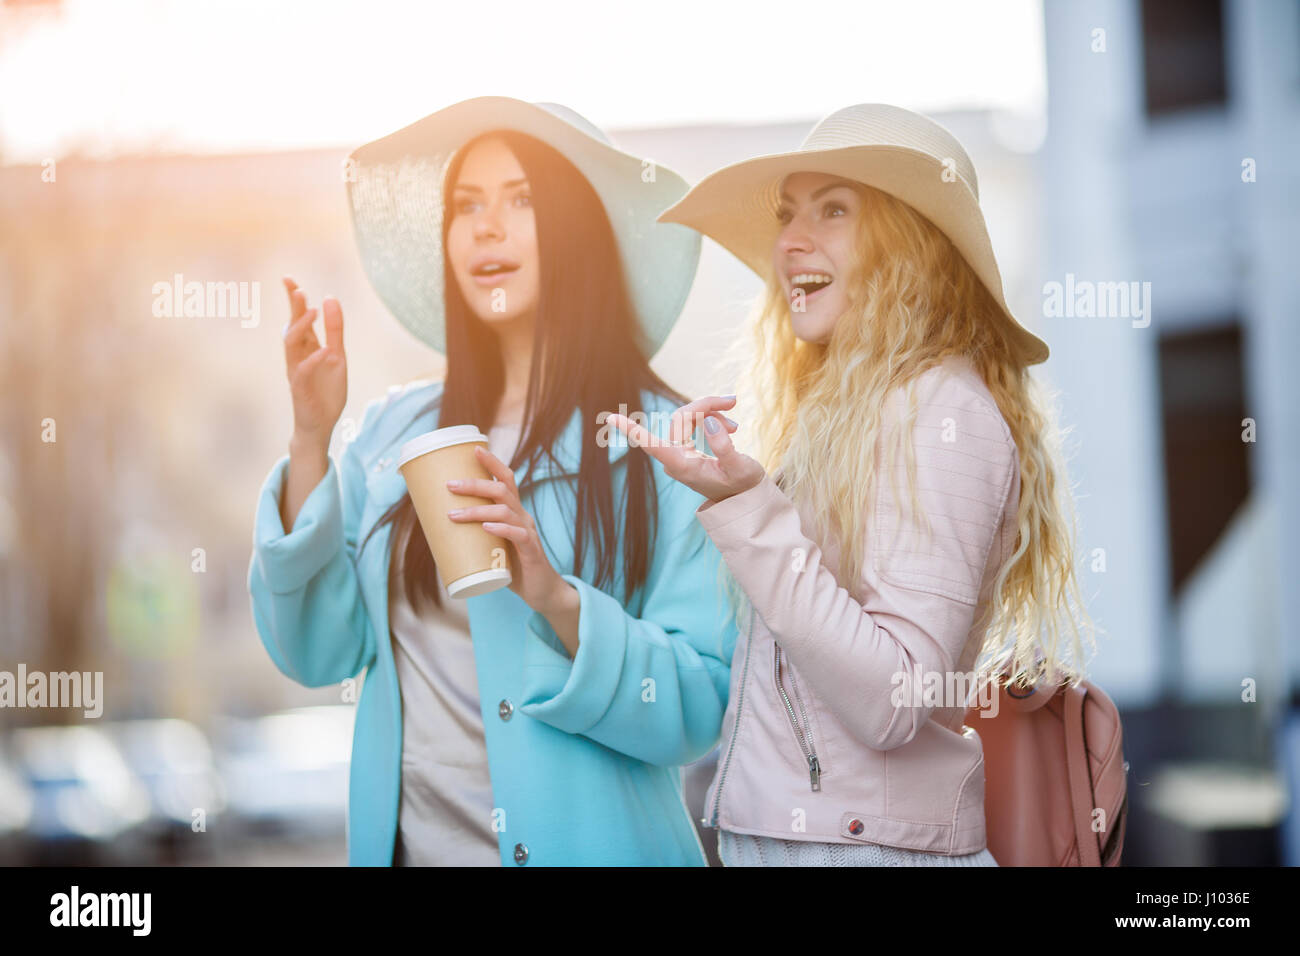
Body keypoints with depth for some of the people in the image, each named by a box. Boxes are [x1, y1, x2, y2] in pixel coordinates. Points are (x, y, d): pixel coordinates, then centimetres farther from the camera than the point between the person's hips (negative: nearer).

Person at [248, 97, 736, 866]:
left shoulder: (663, 444, -9)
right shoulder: (397, 427, 3)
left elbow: (702, 712, -14)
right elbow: (316, 654, -1)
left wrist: (558, 601, -28)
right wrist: (310, 441, -7)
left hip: (580, 842, -3)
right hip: (407, 839, 4)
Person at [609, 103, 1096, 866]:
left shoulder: (945, 411, -14)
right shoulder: (841, 413, 13)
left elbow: (892, 703, -21)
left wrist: (750, 509, -24)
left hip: (866, 840, -8)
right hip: (773, 830, 8)